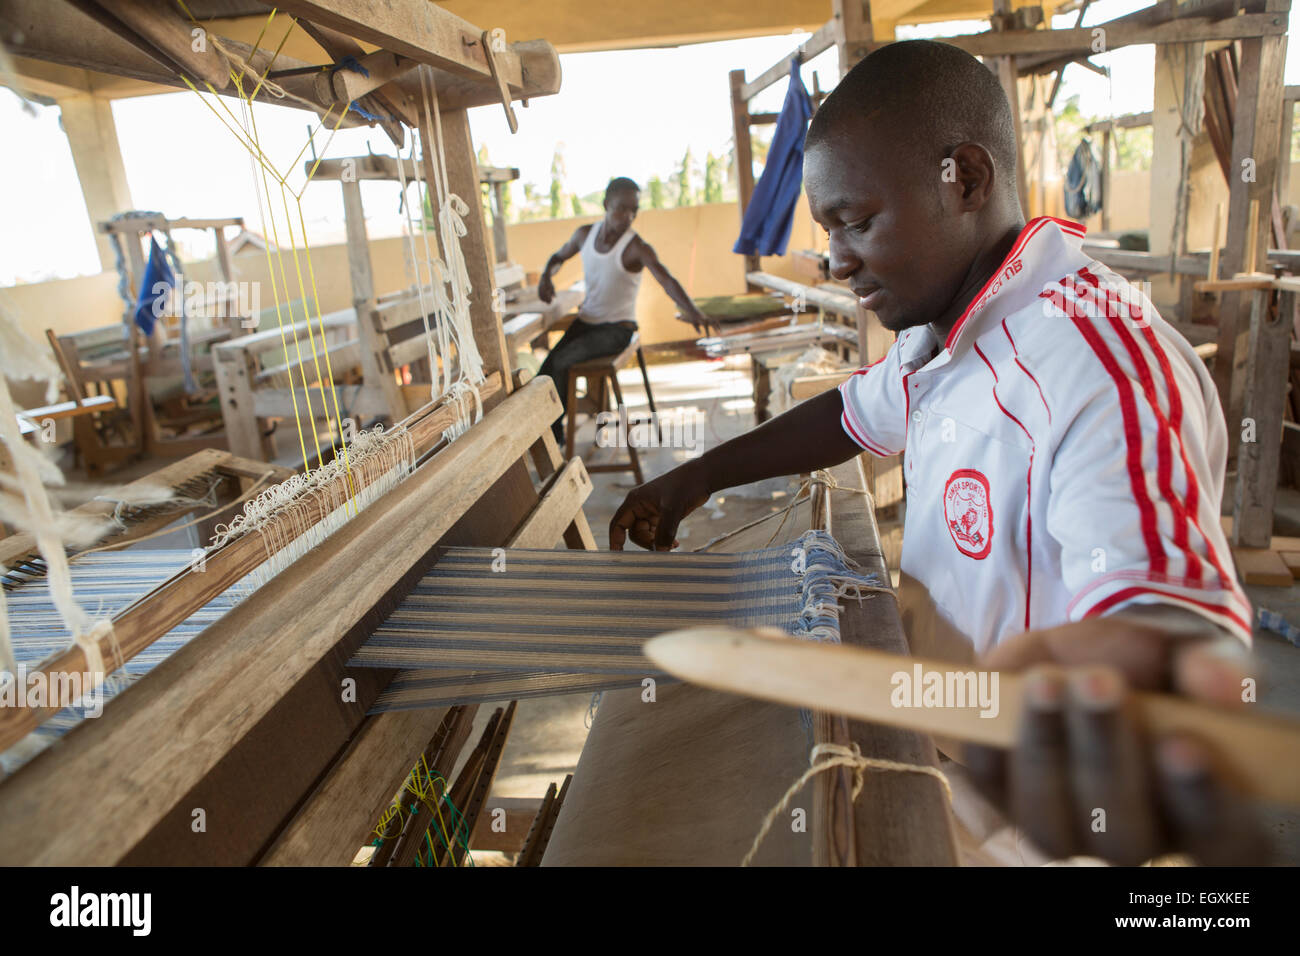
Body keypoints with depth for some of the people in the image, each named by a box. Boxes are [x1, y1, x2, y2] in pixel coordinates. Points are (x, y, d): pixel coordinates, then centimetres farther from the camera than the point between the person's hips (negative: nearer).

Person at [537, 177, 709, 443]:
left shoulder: (636, 247, -18)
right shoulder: (585, 233, 1)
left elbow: (667, 280, -33)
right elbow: (559, 256, 21)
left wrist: (693, 312, -51)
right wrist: (546, 275, -2)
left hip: (617, 328, -5)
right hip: (587, 320, 6)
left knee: (559, 362, -21)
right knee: (546, 369, -14)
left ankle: (554, 433, -1)